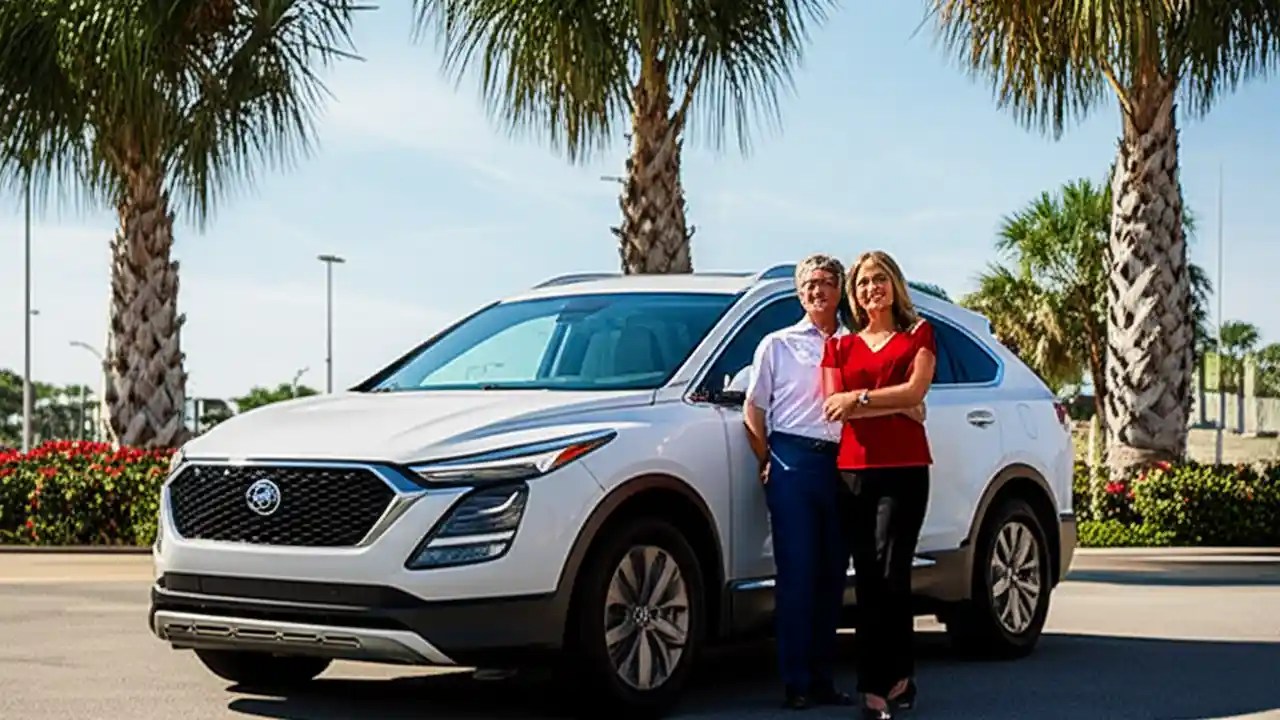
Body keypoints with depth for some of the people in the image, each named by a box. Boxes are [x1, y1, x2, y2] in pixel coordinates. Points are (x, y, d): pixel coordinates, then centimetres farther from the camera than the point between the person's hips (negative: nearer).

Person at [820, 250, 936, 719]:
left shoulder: (918, 335, 12)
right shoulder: (841, 346, 18)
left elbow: (915, 390, -3)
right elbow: (833, 410, 6)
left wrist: (859, 399, -4)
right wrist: (892, 402, -2)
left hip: (903, 467, -3)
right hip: (853, 468, 3)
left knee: (888, 576, -12)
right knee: (869, 579, 0)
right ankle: (899, 678, 10)